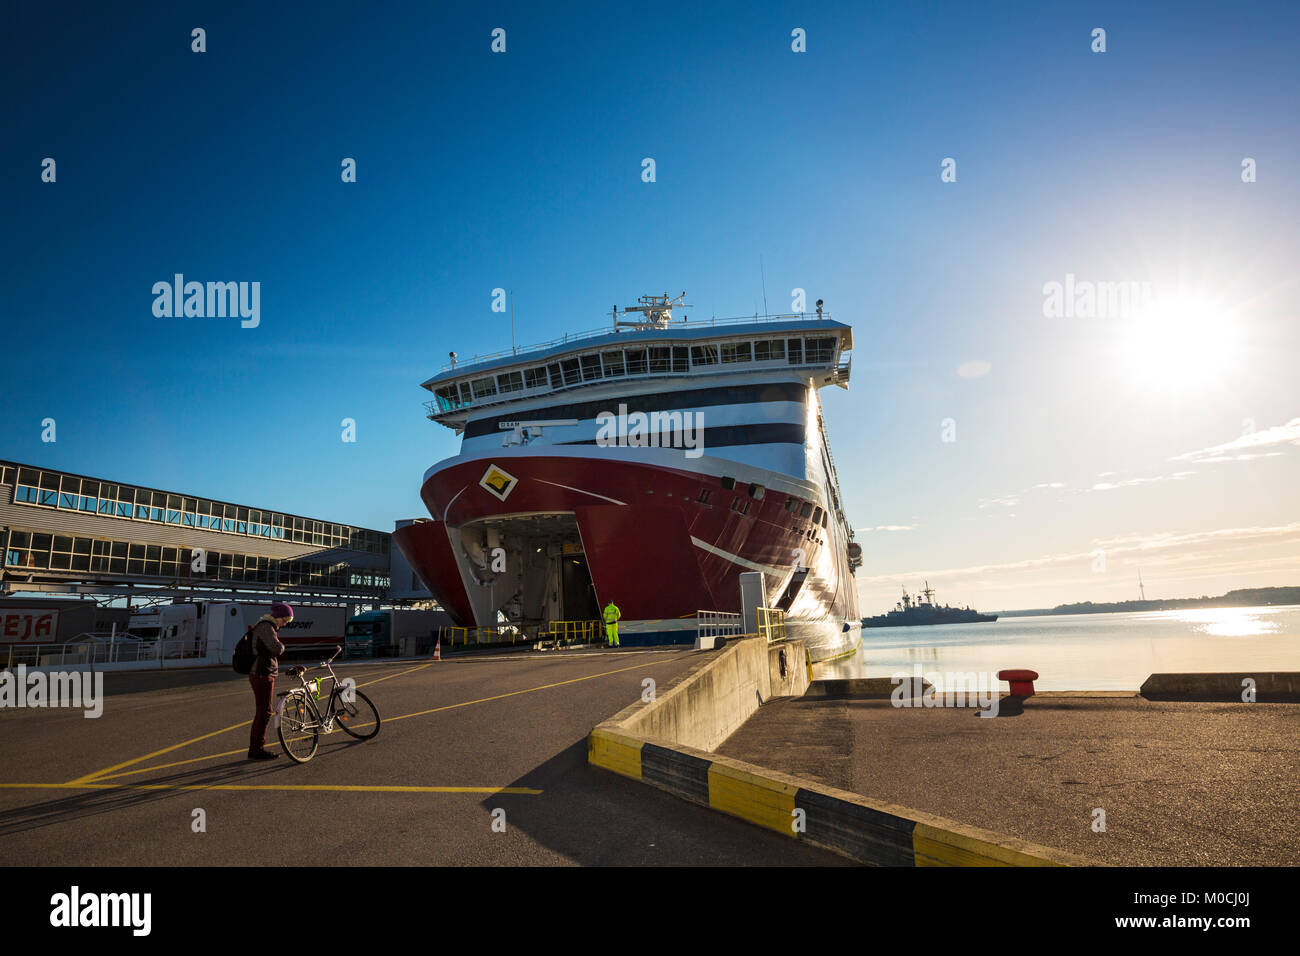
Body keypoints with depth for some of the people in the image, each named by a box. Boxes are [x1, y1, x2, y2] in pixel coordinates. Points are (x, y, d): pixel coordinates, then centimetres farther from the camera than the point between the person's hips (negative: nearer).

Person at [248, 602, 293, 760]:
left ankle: (255, 749, 20)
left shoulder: (269, 627, 18)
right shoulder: (265, 627, -16)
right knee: (265, 712, -5)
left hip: (264, 674, 11)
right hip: (262, 675, -11)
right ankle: (258, 750, 0)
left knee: (261, 712, 14)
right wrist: (282, 646, -8)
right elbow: (276, 648, -26)